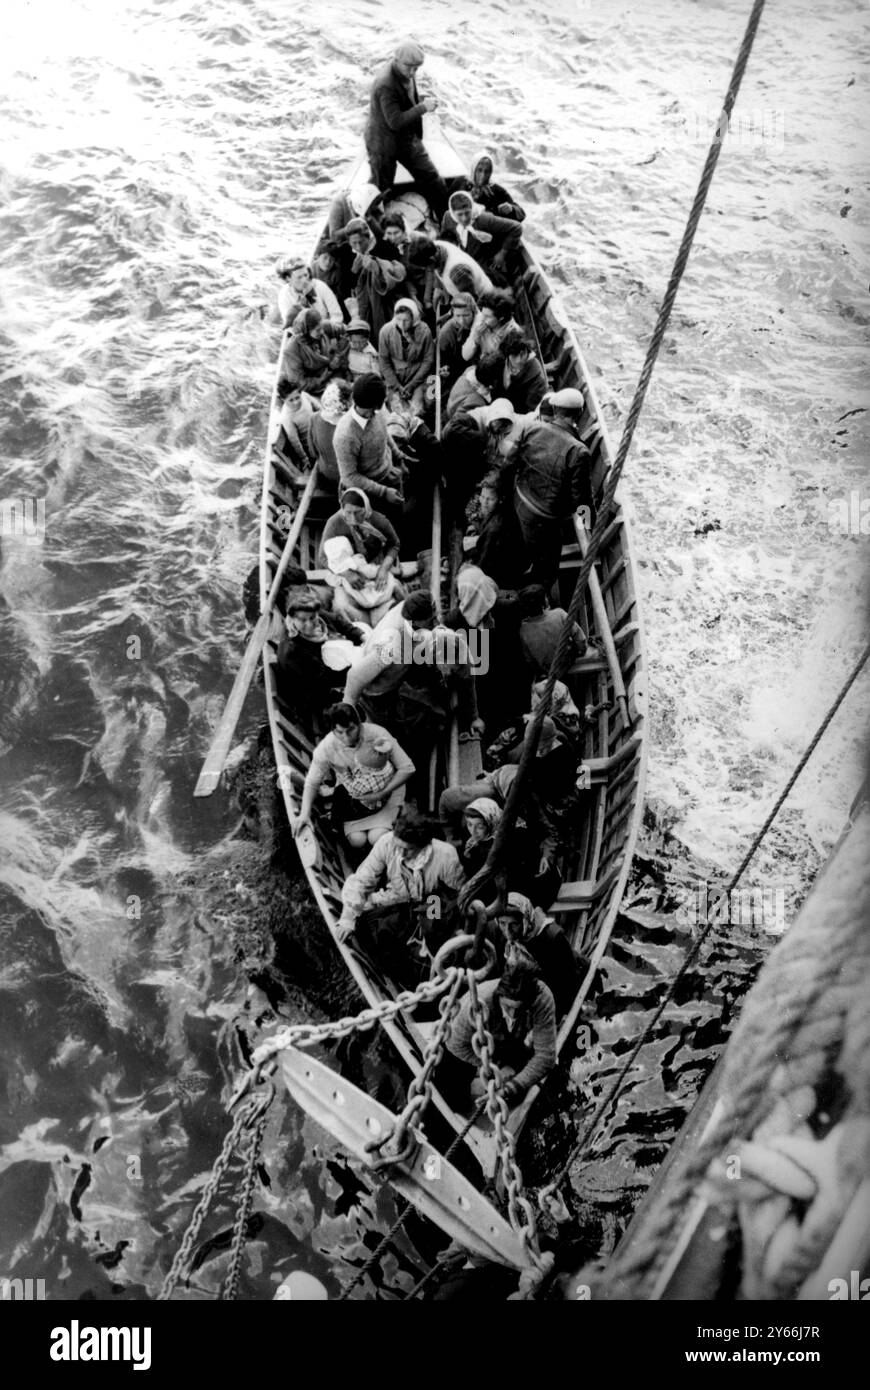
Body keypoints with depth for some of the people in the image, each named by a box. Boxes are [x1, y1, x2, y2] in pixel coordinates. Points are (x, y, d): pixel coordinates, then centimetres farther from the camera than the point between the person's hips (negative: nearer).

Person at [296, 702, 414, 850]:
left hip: (385, 789, -1)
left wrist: (382, 793, -27)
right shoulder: (326, 747, -24)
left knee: (377, 839, -17)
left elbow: (408, 768, -20)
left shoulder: (378, 734, -28)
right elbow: (312, 782, -11)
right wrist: (304, 814, -25)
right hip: (350, 794, 1)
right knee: (357, 841, -15)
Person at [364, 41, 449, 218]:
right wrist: (423, 107, -33)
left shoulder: (407, 74, -3)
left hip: (409, 139, 8)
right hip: (384, 145, -8)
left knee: (432, 180, 10)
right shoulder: (385, 84, -30)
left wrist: (423, 100, 1)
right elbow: (395, 121, -34)